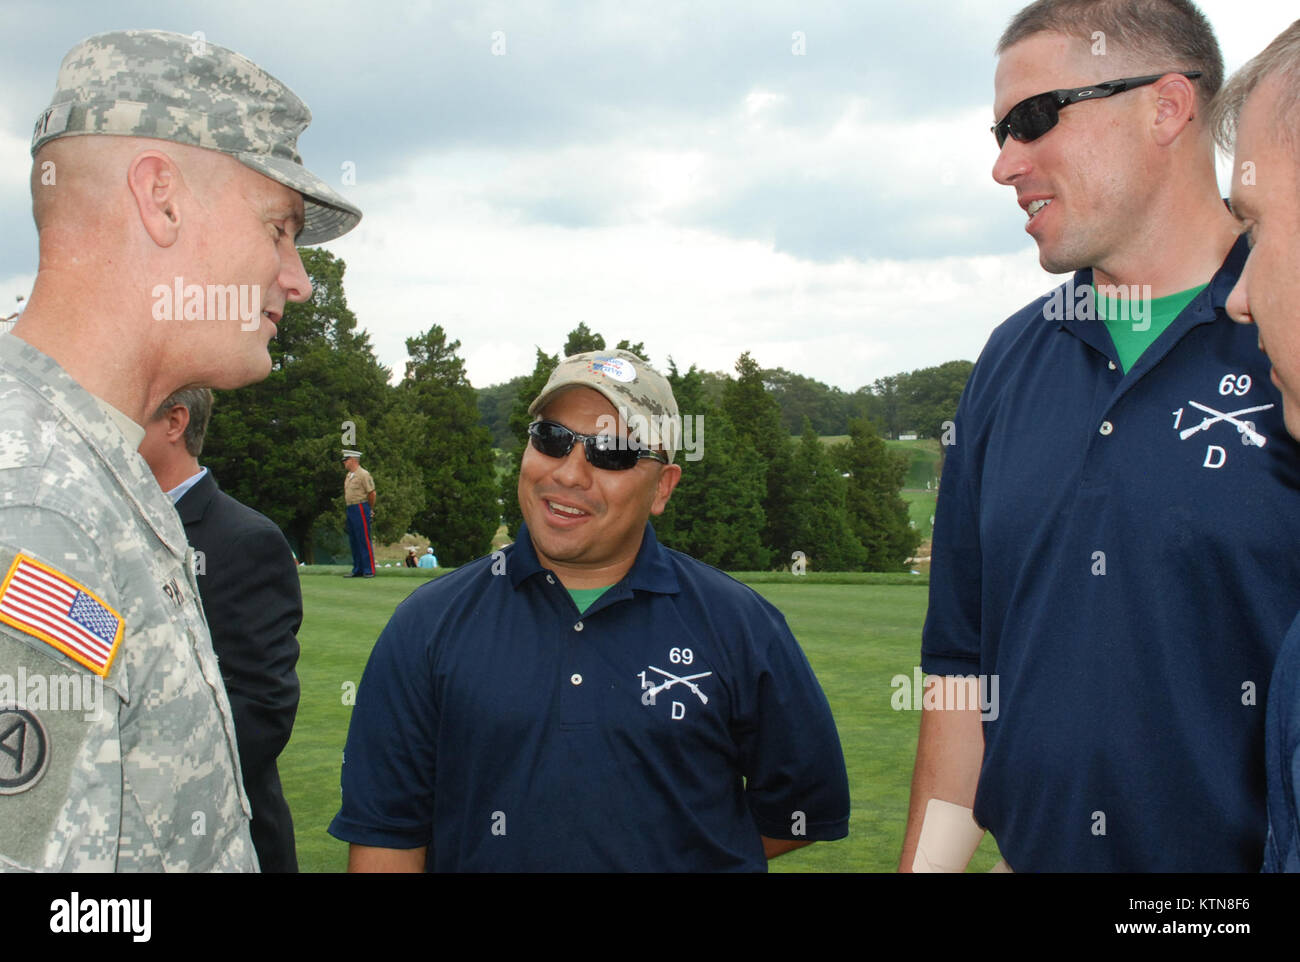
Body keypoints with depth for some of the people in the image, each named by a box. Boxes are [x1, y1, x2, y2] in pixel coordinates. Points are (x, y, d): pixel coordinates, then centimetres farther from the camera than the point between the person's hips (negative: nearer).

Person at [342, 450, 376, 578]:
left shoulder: (363, 474, -10)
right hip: (350, 510, 9)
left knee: (364, 541, -8)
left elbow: (372, 493, -10)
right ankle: (357, 570, 17)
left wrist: (371, 511, -2)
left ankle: (369, 570, -6)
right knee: (353, 542, 11)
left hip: (360, 509, -9)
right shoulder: (349, 475, 16)